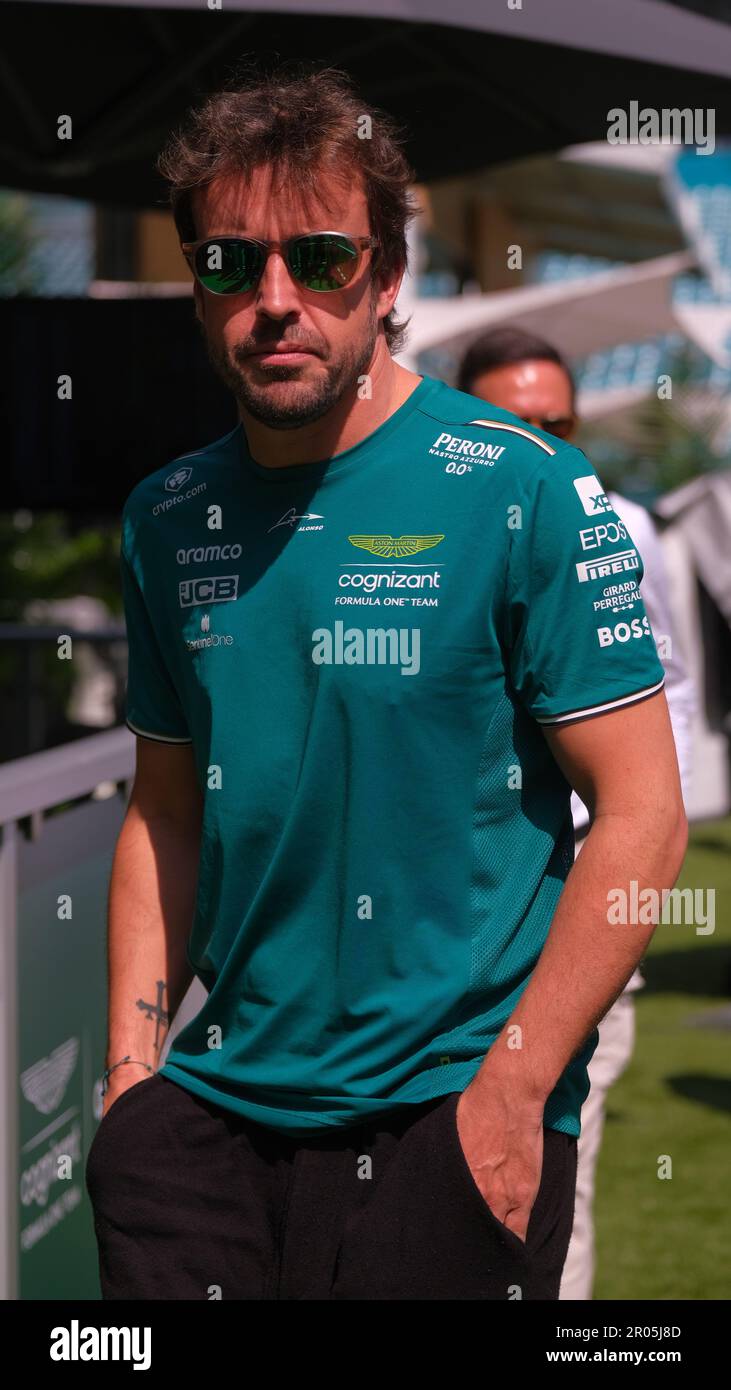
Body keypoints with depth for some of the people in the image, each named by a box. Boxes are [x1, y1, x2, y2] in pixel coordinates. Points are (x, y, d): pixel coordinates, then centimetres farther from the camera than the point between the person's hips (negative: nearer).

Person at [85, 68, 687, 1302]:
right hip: (213, 1104, 4)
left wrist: (513, 1088, -14)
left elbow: (643, 815, -11)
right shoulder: (164, 518, 6)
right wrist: (132, 1062, 5)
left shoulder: (524, 493, -10)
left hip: (453, 1118, -4)